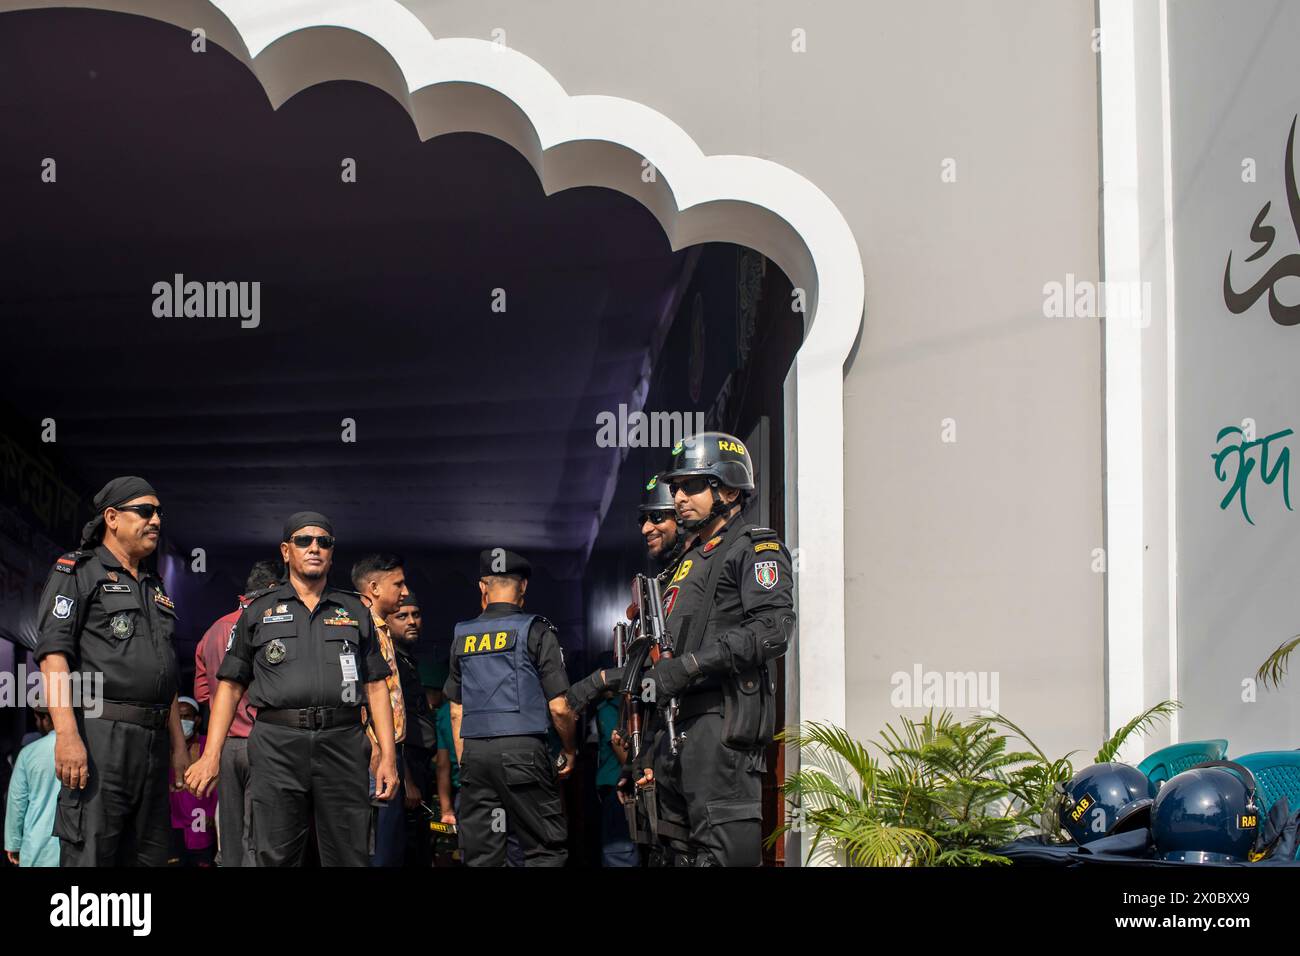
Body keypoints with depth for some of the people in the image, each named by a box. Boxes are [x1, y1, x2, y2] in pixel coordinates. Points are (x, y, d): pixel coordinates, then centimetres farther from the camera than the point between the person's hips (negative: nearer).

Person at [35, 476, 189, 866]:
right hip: (99, 732, -8)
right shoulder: (77, 573, 1)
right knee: (90, 853, -12)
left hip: (153, 739, 8)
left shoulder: (155, 588, 24)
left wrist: (178, 743, 19)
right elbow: (53, 653, -10)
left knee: (150, 855, 7)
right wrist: (67, 733, -21)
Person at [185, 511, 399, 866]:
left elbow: (376, 687, 14)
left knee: (351, 857, 0)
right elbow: (230, 685, 11)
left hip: (342, 743, 1)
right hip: (277, 744, -1)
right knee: (276, 857, -2)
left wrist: (388, 757, 4)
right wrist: (211, 756, 0)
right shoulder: (259, 611, 13)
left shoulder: (355, 611, 17)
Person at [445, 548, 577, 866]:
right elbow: (558, 707, -5)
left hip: (474, 753, 5)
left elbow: (457, 711, 14)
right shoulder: (535, 631, -2)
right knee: (546, 850, -1)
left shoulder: (462, 637, 13)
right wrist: (570, 751, 10)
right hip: (522, 750, -5)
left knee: (480, 856, 5)